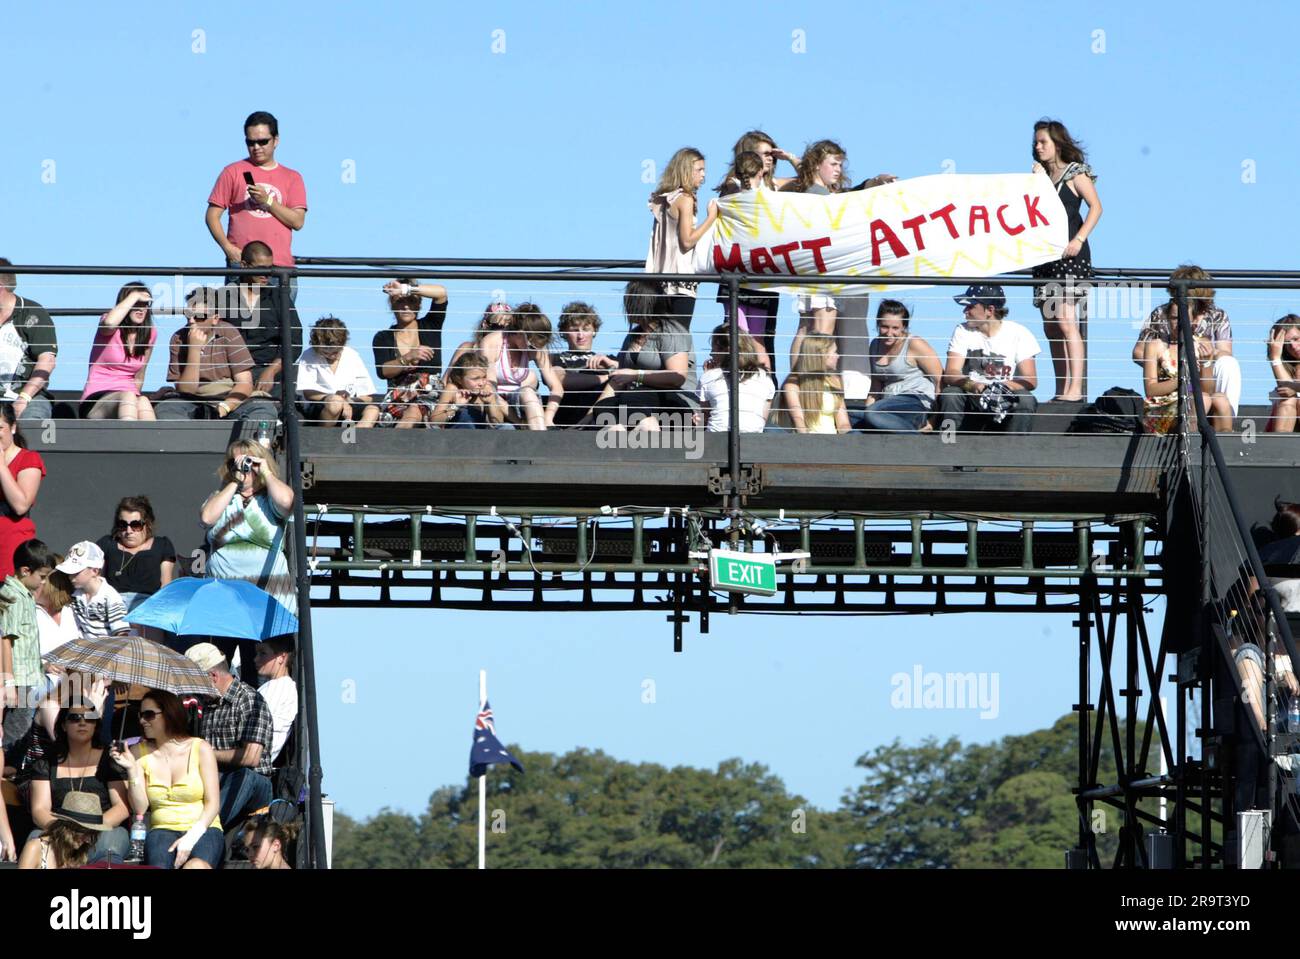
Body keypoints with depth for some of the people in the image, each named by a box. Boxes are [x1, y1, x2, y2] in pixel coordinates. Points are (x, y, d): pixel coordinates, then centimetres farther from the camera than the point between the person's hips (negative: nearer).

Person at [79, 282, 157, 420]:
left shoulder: (150, 333, 11)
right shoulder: (113, 329, -2)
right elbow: (109, 323, -29)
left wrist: (135, 394, 3)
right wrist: (134, 296, -18)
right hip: (96, 402, -4)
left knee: (143, 402, -34)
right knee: (128, 397, -38)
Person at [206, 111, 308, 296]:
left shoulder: (292, 177, 15)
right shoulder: (233, 172, 11)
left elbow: (298, 221, 4)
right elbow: (212, 215, 7)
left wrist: (267, 202, -8)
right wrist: (228, 248, -8)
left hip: (281, 266, 1)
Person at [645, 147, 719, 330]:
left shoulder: (662, 199, 14)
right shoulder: (685, 199, -9)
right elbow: (687, 240, -15)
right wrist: (711, 218, -8)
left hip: (661, 276, 8)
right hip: (681, 275, -8)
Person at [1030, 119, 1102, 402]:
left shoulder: (1075, 173, -1)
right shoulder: (1042, 175, 18)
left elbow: (1096, 207, -10)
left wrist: (1079, 239, -20)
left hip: (1070, 254, -8)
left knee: (1066, 320, -17)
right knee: (1050, 326, 5)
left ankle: (1076, 387, -19)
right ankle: (1061, 388, 9)